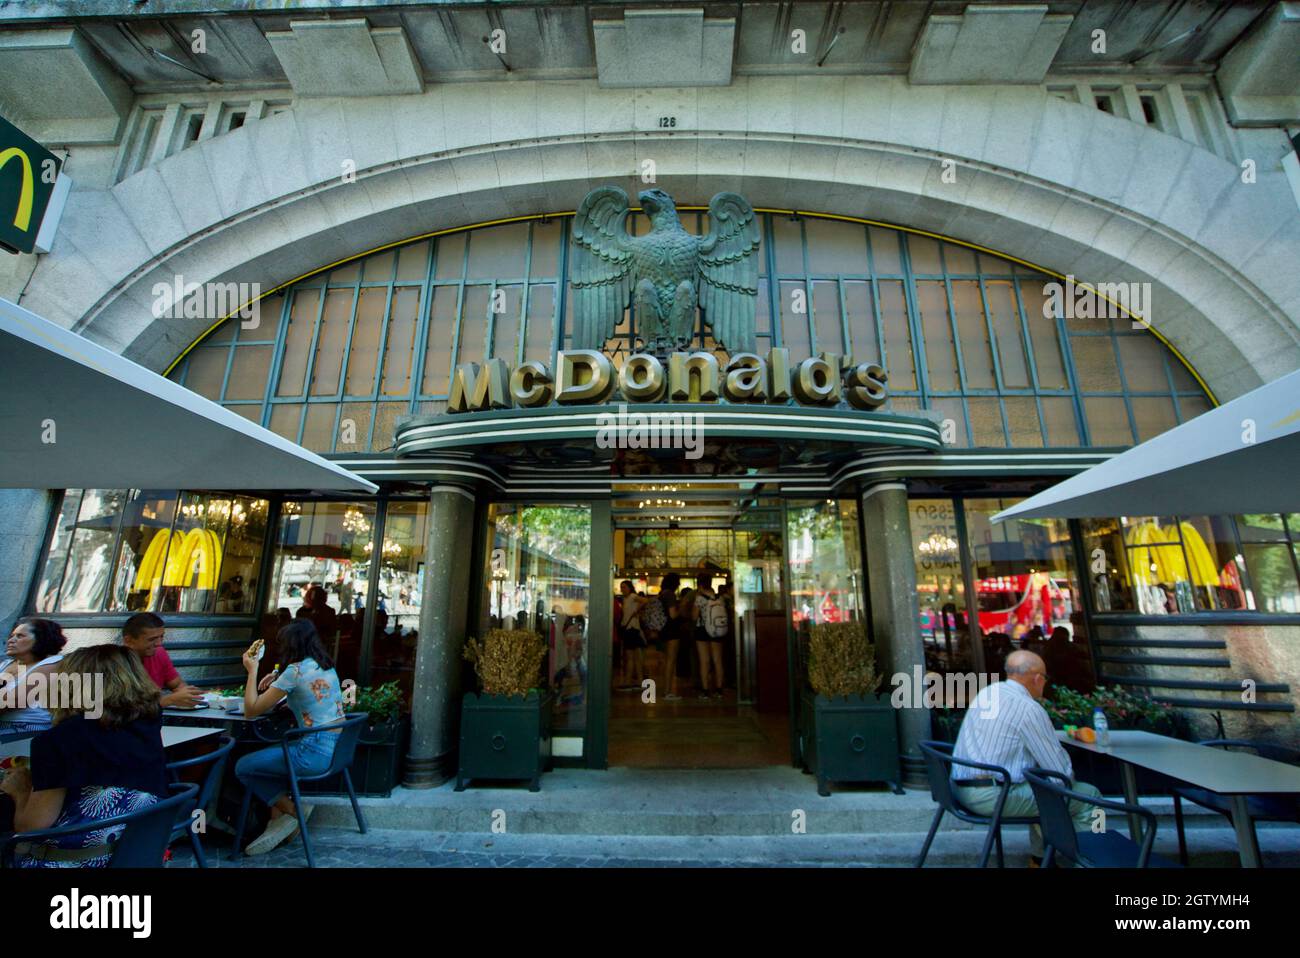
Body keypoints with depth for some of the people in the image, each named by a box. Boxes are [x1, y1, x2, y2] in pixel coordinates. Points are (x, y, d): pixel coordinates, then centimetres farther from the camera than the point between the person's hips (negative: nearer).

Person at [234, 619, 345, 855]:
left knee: (243, 767, 8)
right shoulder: (327, 665, 11)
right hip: (338, 746, 9)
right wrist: (275, 686, 16)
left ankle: (293, 811, 14)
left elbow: (251, 710, -6)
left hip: (317, 752, -9)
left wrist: (252, 671, 4)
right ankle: (278, 821, 22)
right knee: (269, 755, 27)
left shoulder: (295, 670, -13)